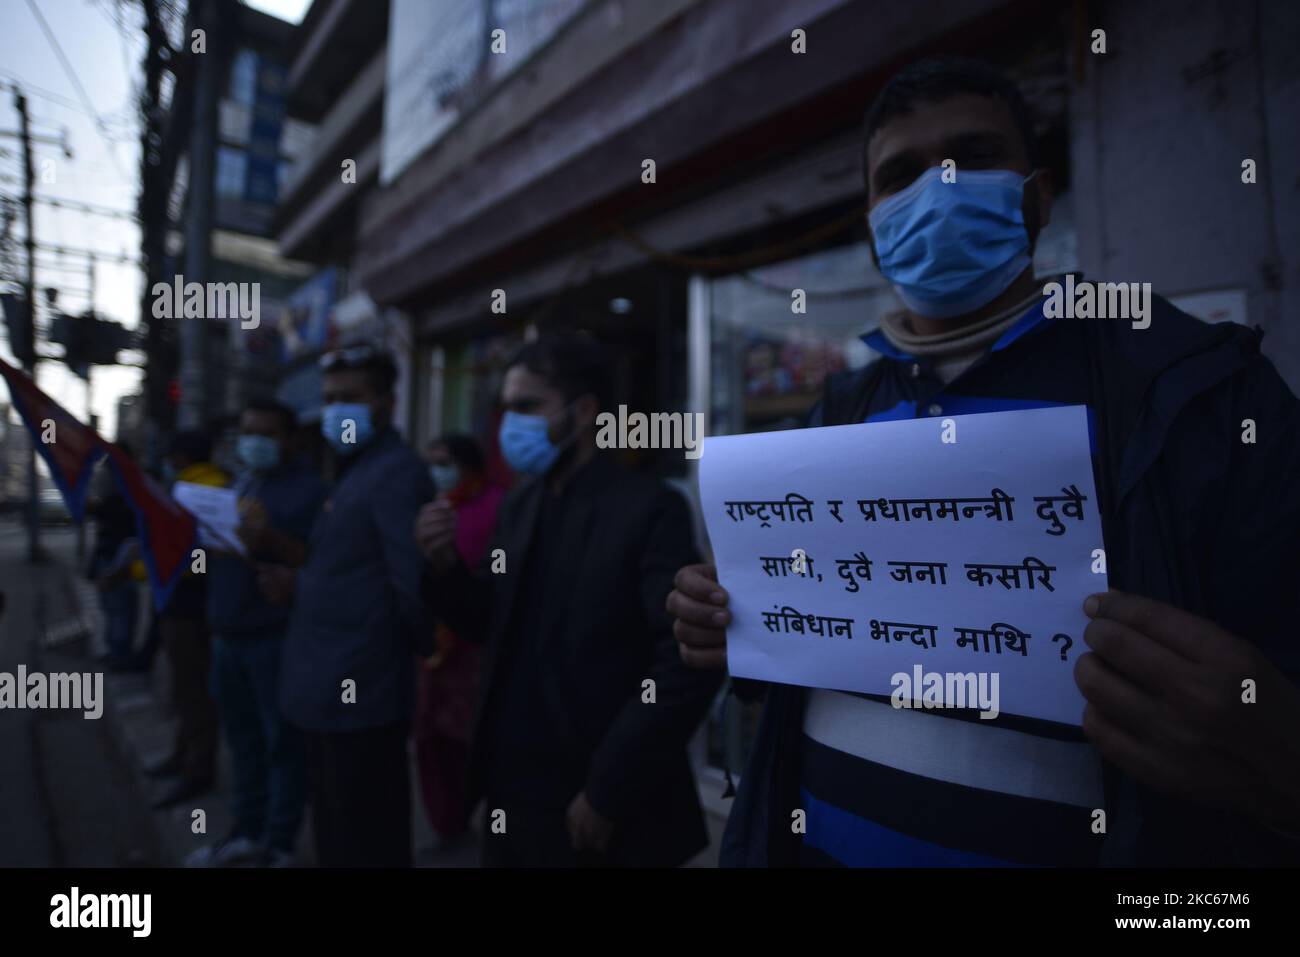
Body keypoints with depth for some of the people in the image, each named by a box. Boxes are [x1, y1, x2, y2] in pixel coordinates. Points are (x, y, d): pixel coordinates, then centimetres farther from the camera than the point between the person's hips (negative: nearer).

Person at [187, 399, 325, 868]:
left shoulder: (308, 488, -10)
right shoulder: (238, 483, 15)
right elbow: (215, 546, 20)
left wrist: (271, 539, -31)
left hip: (277, 637, -8)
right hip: (228, 632, 8)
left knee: (282, 743, 3)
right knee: (243, 738, 17)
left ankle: (279, 845, 17)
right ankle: (248, 831, 31)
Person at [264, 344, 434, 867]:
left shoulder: (397, 472, -19)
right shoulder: (356, 470, 15)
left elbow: (411, 584, -26)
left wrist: (424, 648, -9)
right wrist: (297, 586, 4)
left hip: (358, 696, -10)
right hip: (333, 691, 10)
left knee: (364, 845, 5)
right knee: (336, 836, 23)